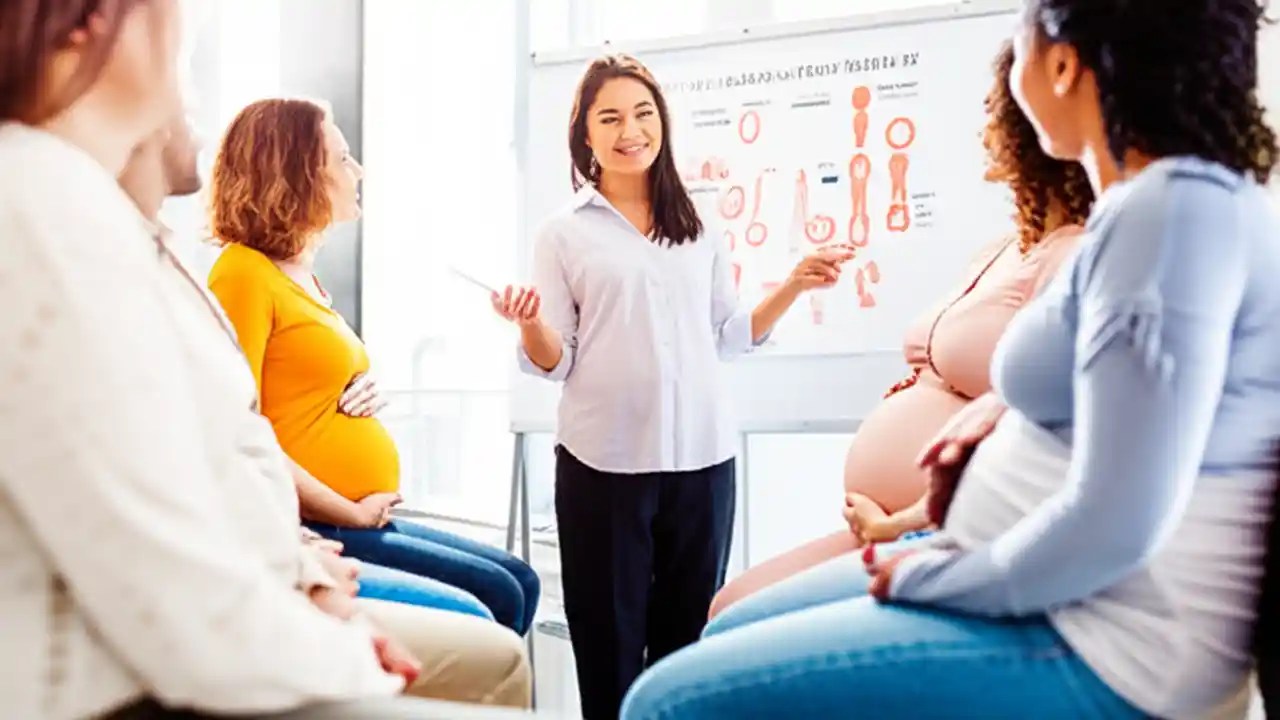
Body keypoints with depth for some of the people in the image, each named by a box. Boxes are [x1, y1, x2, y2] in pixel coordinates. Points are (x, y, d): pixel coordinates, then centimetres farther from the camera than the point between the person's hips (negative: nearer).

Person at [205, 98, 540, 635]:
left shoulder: (305, 276, 16)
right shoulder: (245, 273, -13)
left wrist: (364, 394, 5)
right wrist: (354, 514, -15)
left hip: (361, 519, 10)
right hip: (316, 530, -10)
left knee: (517, 582, 8)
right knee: (496, 596, -13)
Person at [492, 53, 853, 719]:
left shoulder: (698, 227, 11)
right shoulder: (564, 234, 2)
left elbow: (728, 337, 13)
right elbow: (552, 363, 0)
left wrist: (794, 285, 3)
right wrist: (530, 324, -21)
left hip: (701, 455, 3)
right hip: (604, 461, -2)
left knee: (689, 638, 10)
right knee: (610, 640, 5)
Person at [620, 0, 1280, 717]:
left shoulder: (1180, 206, -22)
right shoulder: (1161, 199, 10)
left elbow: (1111, 525, -28)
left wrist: (930, 576, -11)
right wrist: (1005, 410, 10)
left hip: (1088, 643, -10)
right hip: (1029, 575, 10)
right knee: (725, 643, 18)